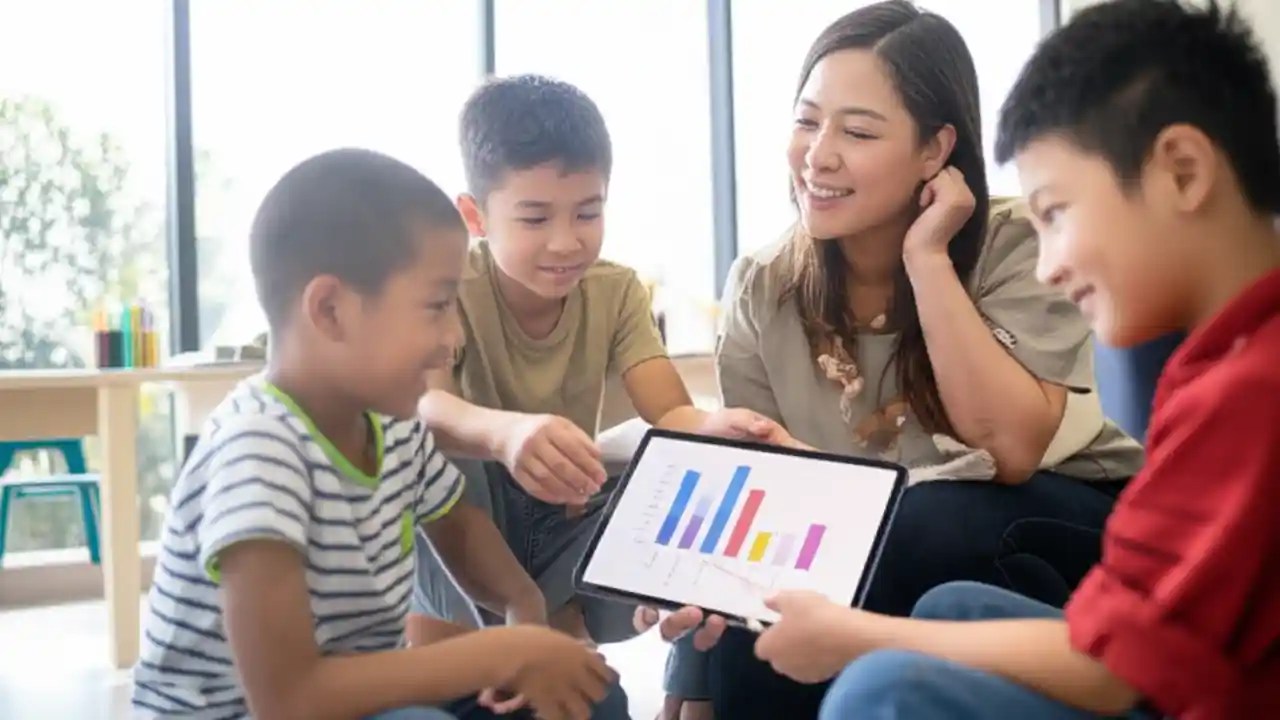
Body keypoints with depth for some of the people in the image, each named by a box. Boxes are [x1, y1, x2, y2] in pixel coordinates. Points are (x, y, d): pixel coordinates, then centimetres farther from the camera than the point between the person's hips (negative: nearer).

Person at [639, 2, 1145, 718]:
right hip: (869, 563, 2)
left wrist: (927, 259, -28)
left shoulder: (1018, 246, -17)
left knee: (924, 522, -33)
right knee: (739, 637, -27)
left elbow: (1011, 451, -26)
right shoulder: (763, 288, -7)